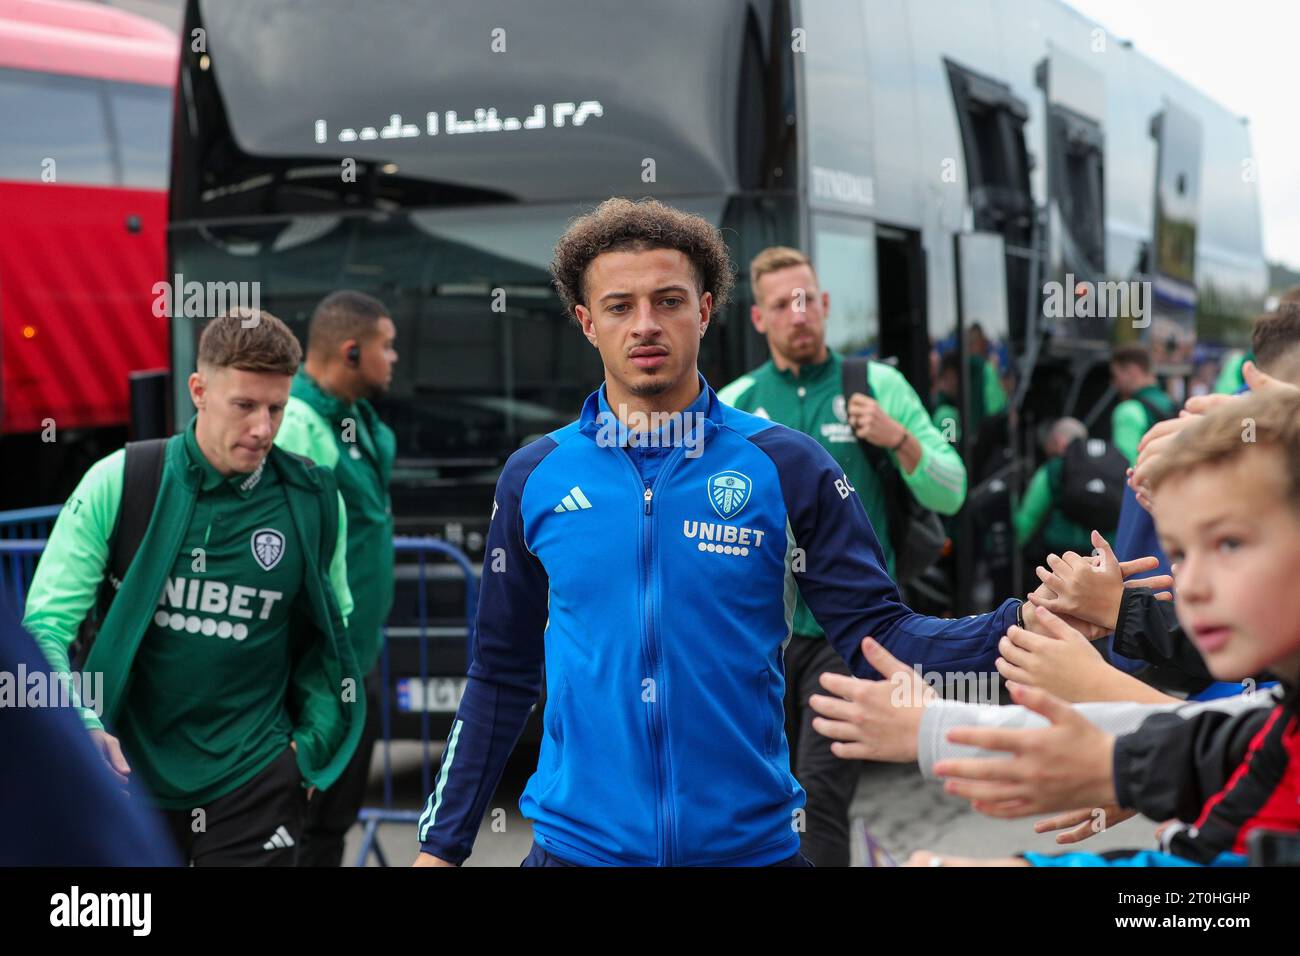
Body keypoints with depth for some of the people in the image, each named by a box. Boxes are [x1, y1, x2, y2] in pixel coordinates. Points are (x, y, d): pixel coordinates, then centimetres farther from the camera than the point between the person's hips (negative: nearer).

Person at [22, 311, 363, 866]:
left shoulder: (315, 502, -3)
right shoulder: (116, 483, -8)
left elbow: (332, 627, 12)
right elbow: (45, 623, -7)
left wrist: (313, 744, 4)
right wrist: (80, 727, -22)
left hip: (254, 779, 1)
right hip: (127, 773, 0)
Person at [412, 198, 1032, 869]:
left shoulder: (787, 467, -2)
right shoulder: (534, 478, 2)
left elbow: (876, 635, -5)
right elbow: (500, 677, 9)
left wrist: (1021, 626, -22)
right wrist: (441, 845, 7)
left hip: (749, 840, 0)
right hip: (578, 840, 1)